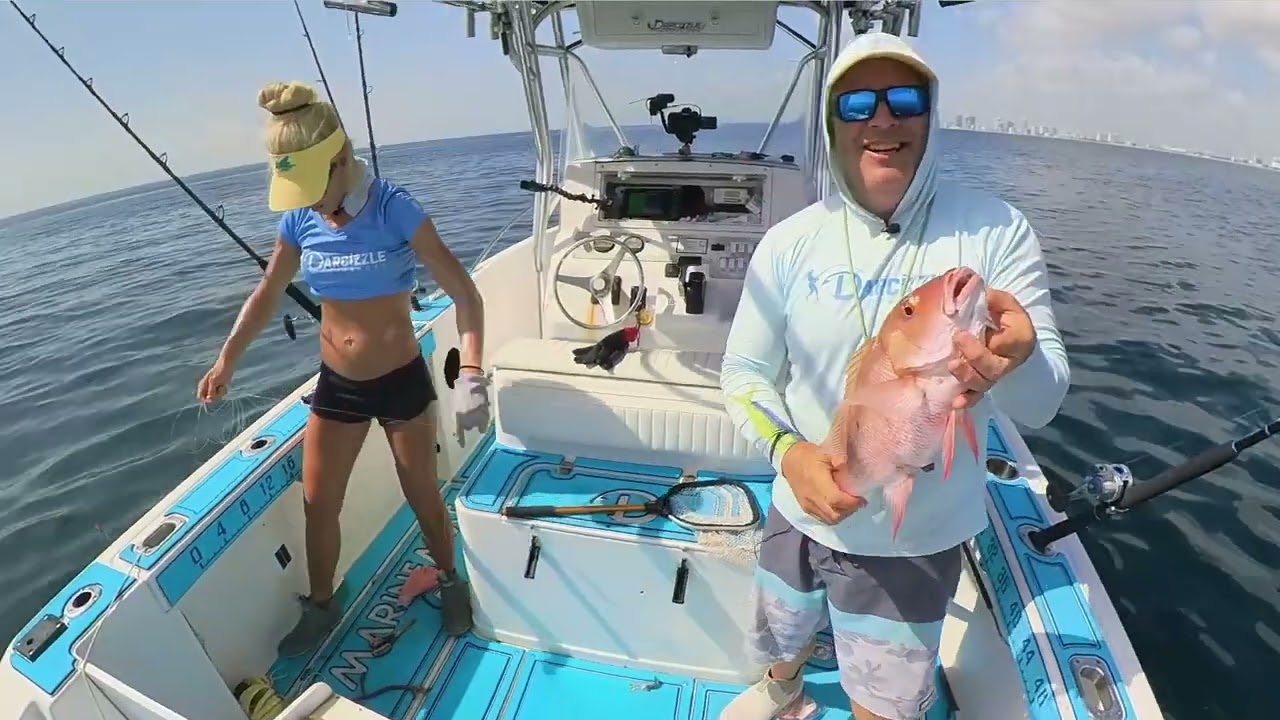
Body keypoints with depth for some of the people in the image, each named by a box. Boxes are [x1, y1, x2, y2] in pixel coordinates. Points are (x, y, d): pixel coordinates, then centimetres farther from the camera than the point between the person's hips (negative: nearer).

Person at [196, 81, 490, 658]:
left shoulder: (394, 209, -19)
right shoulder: (299, 219, -5)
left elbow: (463, 292, -21)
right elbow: (267, 293, 9)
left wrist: (471, 371, -33)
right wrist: (227, 359, -3)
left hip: (401, 381, -4)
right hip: (336, 384, 4)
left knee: (422, 494, 12)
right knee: (318, 505, 13)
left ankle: (451, 582, 39)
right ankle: (320, 606, 38)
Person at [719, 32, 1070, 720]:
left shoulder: (995, 230, -15)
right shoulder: (789, 242, -10)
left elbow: (1042, 402, -15)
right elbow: (744, 373, -4)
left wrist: (1018, 361, -39)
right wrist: (788, 449, -23)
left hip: (917, 538, -2)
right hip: (800, 513, 2)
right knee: (779, 647, 29)